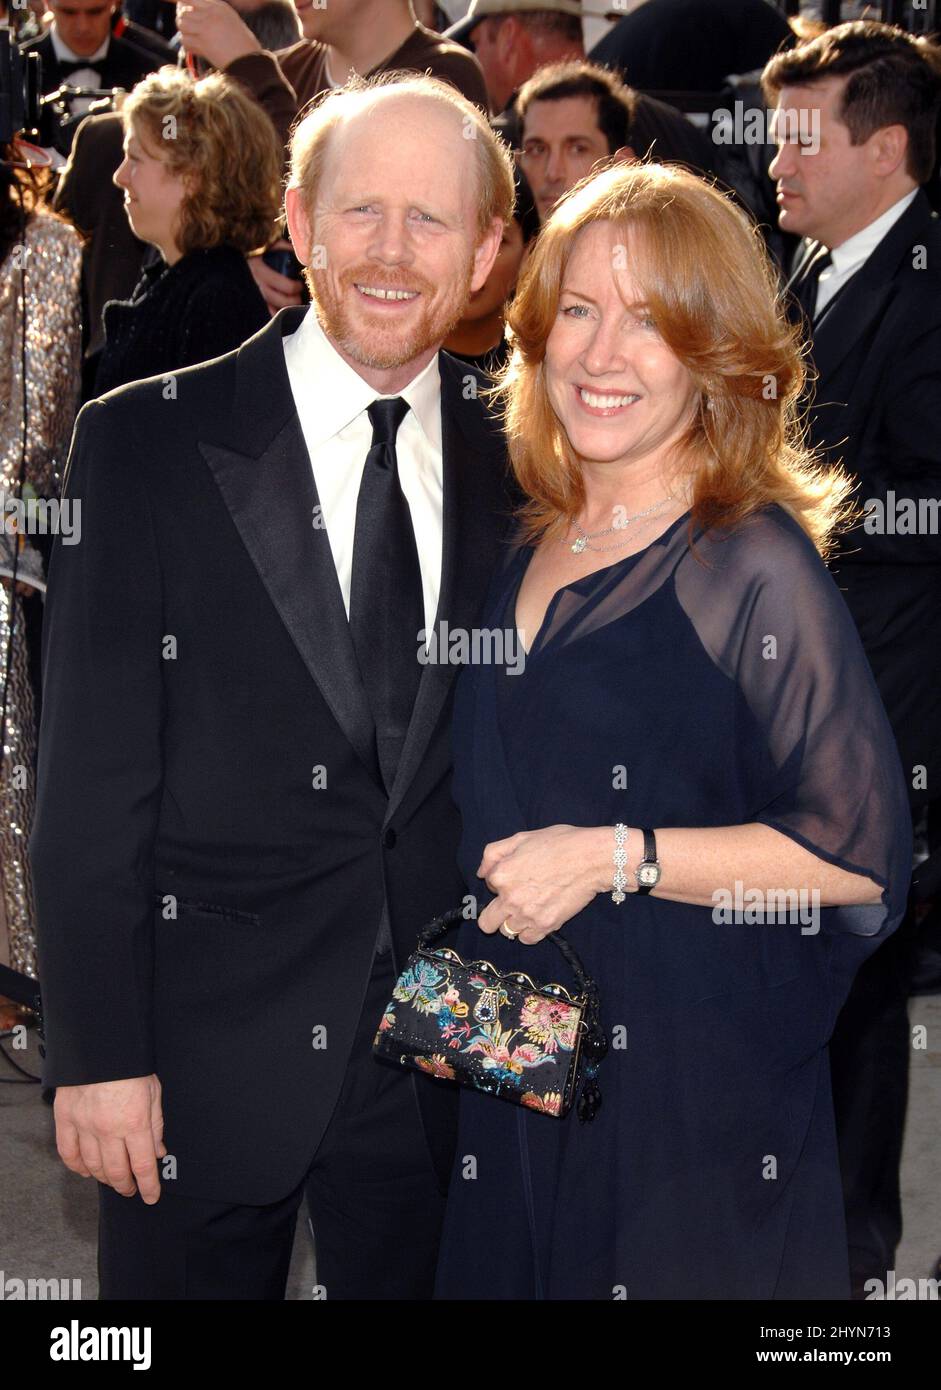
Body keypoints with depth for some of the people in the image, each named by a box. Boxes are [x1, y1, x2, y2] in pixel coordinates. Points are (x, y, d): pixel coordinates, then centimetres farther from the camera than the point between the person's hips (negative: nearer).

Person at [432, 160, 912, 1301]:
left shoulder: (754, 569, -15)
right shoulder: (529, 551, 7)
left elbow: (861, 854, -16)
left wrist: (619, 856, -19)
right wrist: (470, 999, 8)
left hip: (698, 1093, -6)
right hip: (522, 1060, 7)